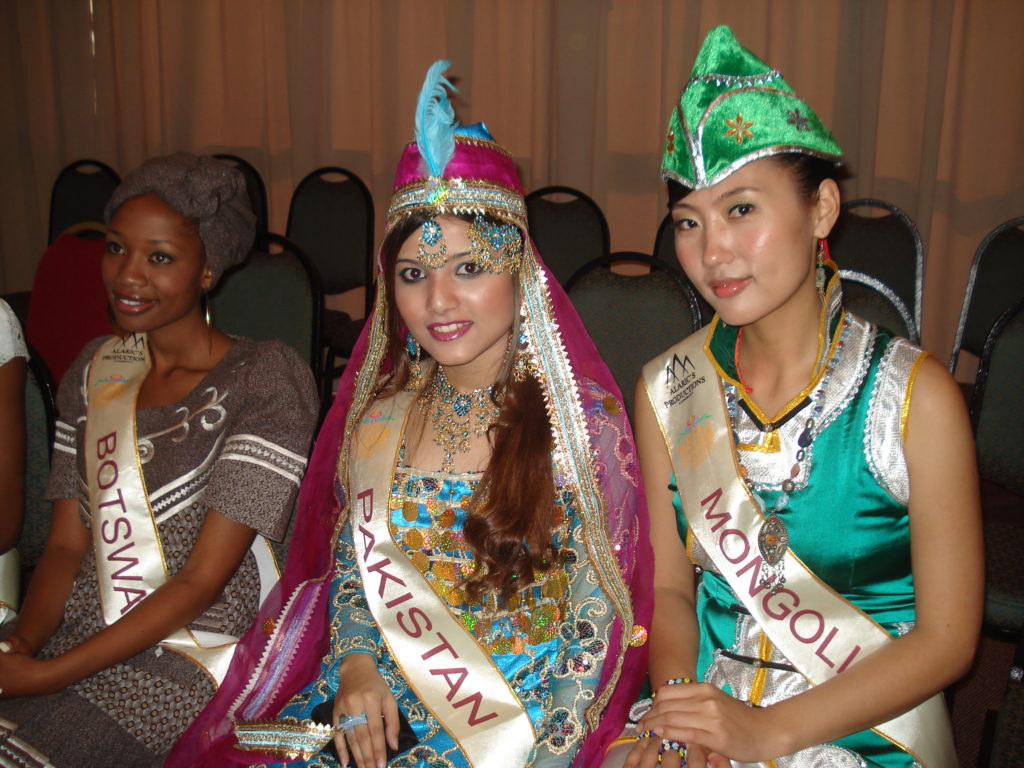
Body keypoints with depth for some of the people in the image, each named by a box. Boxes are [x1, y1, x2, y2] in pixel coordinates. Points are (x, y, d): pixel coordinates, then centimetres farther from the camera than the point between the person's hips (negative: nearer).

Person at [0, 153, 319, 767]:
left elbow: (200, 581, -11)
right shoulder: (96, 370, 10)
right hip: (81, 636, 5)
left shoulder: (266, 378, -9)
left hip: (192, 661, -5)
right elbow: (67, 544, 9)